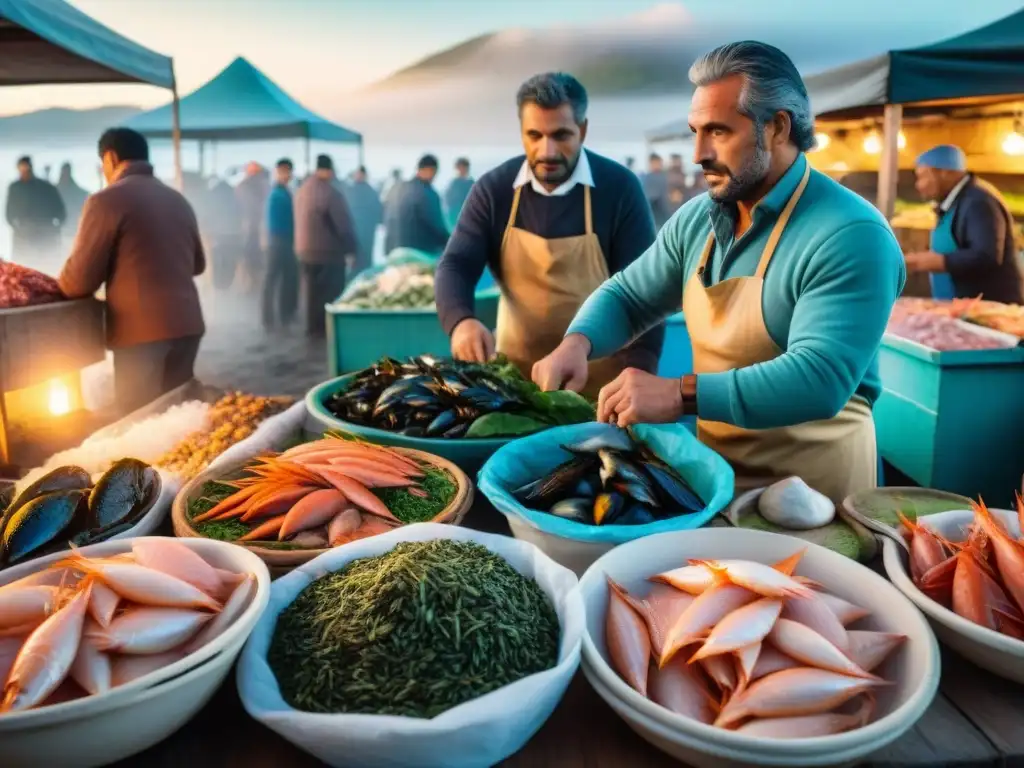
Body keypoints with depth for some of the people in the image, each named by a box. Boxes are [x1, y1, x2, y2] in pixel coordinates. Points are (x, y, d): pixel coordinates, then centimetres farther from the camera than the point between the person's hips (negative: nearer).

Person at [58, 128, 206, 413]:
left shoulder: (106, 200, -6)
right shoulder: (178, 199, 13)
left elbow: (79, 282, -5)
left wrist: (56, 284, 15)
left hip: (142, 330, -6)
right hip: (187, 323, 6)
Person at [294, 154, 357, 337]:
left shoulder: (302, 190, 7)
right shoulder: (331, 193, -19)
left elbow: (301, 221, 13)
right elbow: (343, 225, -16)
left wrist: (303, 244, 18)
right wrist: (350, 250, -7)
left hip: (304, 250, 8)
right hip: (328, 251, -8)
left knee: (312, 291, 15)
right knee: (330, 293, 1)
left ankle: (313, 327, 22)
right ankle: (327, 328, 5)